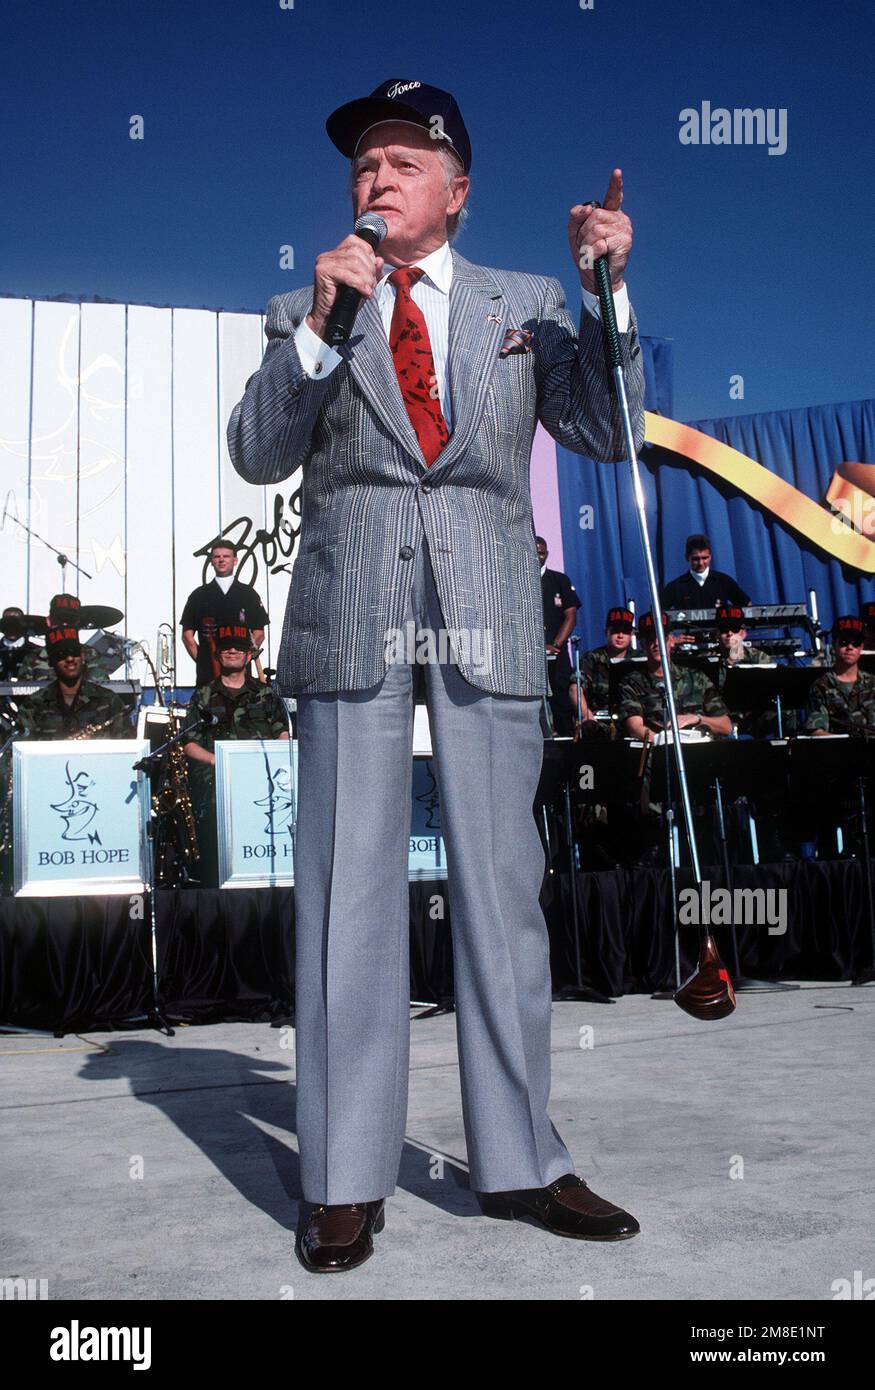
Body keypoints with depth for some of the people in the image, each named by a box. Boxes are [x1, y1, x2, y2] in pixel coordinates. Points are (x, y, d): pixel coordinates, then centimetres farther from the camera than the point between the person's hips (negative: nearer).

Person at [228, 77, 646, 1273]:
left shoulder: (529, 306, 17)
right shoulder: (305, 311, 16)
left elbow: (608, 434, 7)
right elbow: (256, 456, 3)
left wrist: (605, 290, -3)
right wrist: (321, 322, -8)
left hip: (488, 622, 1)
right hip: (349, 622, 0)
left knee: (502, 890, 4)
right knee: (348, 895, 1)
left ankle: (519, 1162, 18)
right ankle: (347, 1182, 12)